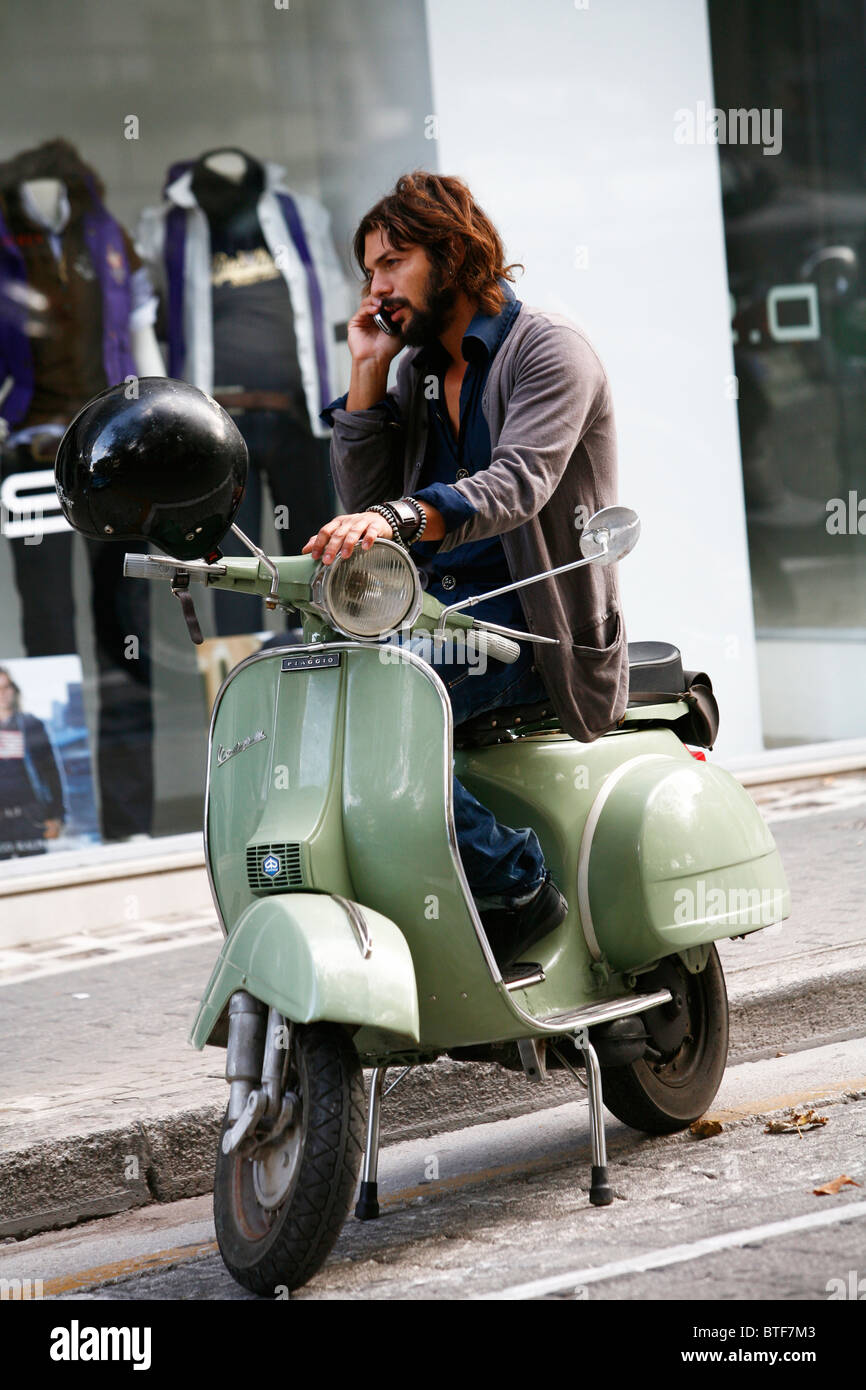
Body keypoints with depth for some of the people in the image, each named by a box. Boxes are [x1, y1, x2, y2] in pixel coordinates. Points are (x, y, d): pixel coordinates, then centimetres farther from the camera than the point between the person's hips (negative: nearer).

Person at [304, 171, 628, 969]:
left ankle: (515, 887, -18)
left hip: (528, 617, -8)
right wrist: (368, 372, 6)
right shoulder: (419, 373, 18)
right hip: (432, 607, 8)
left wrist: (398, 517, -42)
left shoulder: (549, 350, -6)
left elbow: (517, 484, -25)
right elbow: (363, 497, 12)